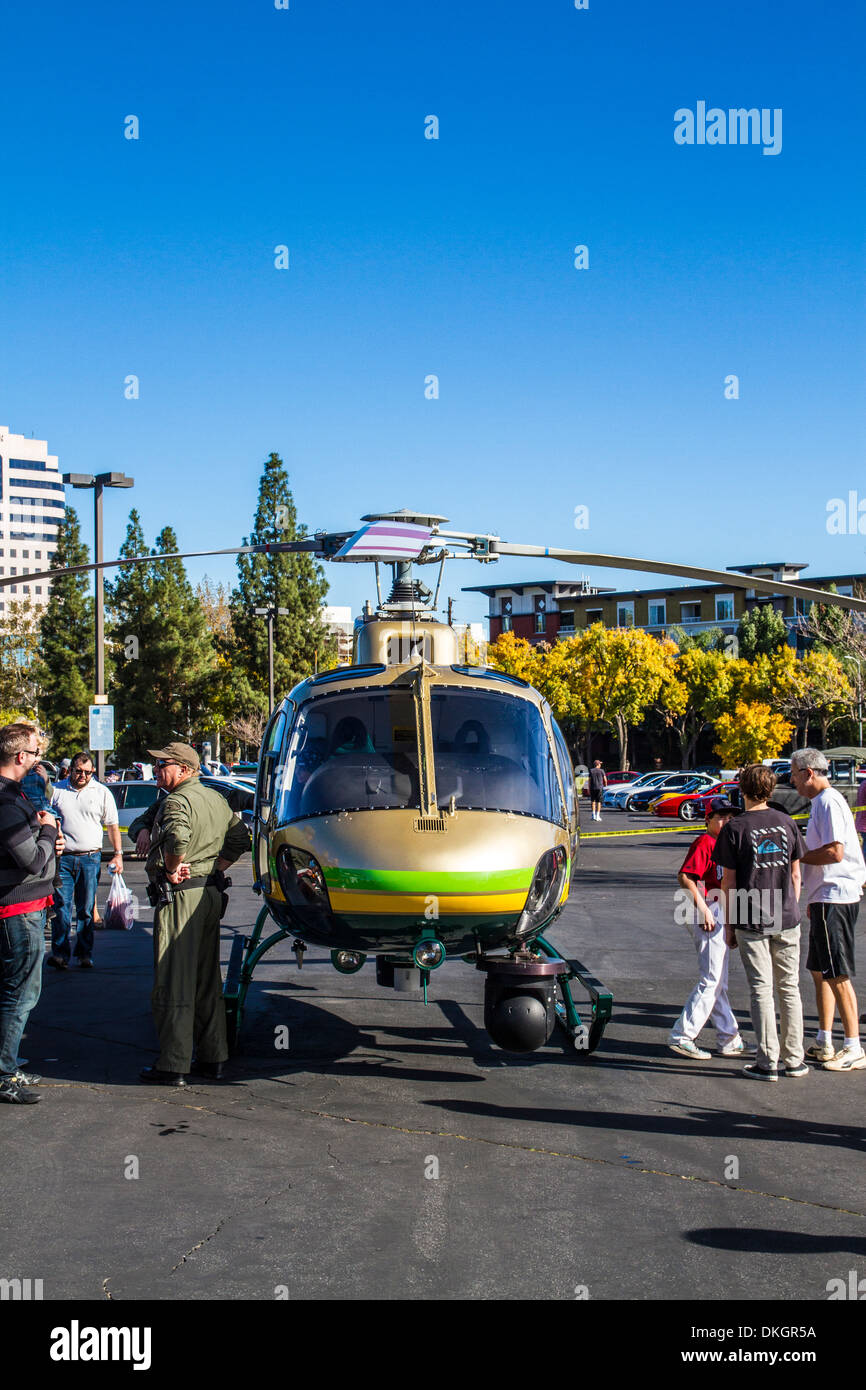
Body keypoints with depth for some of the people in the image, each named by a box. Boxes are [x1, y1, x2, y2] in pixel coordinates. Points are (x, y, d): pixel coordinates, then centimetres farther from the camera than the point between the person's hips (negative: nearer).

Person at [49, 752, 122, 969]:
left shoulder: (102, 793, 8)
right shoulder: (56, 792, 8)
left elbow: (112, 826, 11)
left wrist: (118, 854, 5)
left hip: (90, 858, 0)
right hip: (62, 857, 0)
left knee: (86, 909, 3)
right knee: (61, 906, -6)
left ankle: (85, 954, 10)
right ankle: (60, 953, -5)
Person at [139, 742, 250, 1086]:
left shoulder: (177, 801, -13)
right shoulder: (216, 799, 15)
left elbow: (178, 838, -33)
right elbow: (240, 838, 21)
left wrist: (171, 869, -17)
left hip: (180, 895, -9)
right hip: (212, 895, 9)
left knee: (173, 983, -4)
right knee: (207, 980, 15)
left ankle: (173, 1066, -1)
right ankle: (212, 1058, 20)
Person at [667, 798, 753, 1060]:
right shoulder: (704, 843, -13)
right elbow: (685, 876, -23)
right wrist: (703, 908, -26)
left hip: (721, 914, 10)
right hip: (707, 915, -10)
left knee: (717, 982, 14)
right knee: (711, 981, -9)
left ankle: (729, 1040, 20)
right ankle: (681, 1036, -5)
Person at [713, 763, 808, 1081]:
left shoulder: (735, 828, -8)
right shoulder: (786, 823, 3)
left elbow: (729, 882, -6)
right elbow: (795, 874, 8)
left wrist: (729, 924, 1)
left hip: (751, 923, -3)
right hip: (787, 921, 3)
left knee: (761, 989, 2)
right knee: (789, 988, 11)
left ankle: (768, 1062, 4)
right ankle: (794, 1060, 16)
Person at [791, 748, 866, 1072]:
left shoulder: (829, 802, -16)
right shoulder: (821, 801, 16)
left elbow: (835, 853, -24)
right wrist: (813, 900, 22)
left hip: (835, 899, -11)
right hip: (826, 898, 11)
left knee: (837, 975, -5)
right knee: (820, 971, 15)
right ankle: (824, 1044, 23)